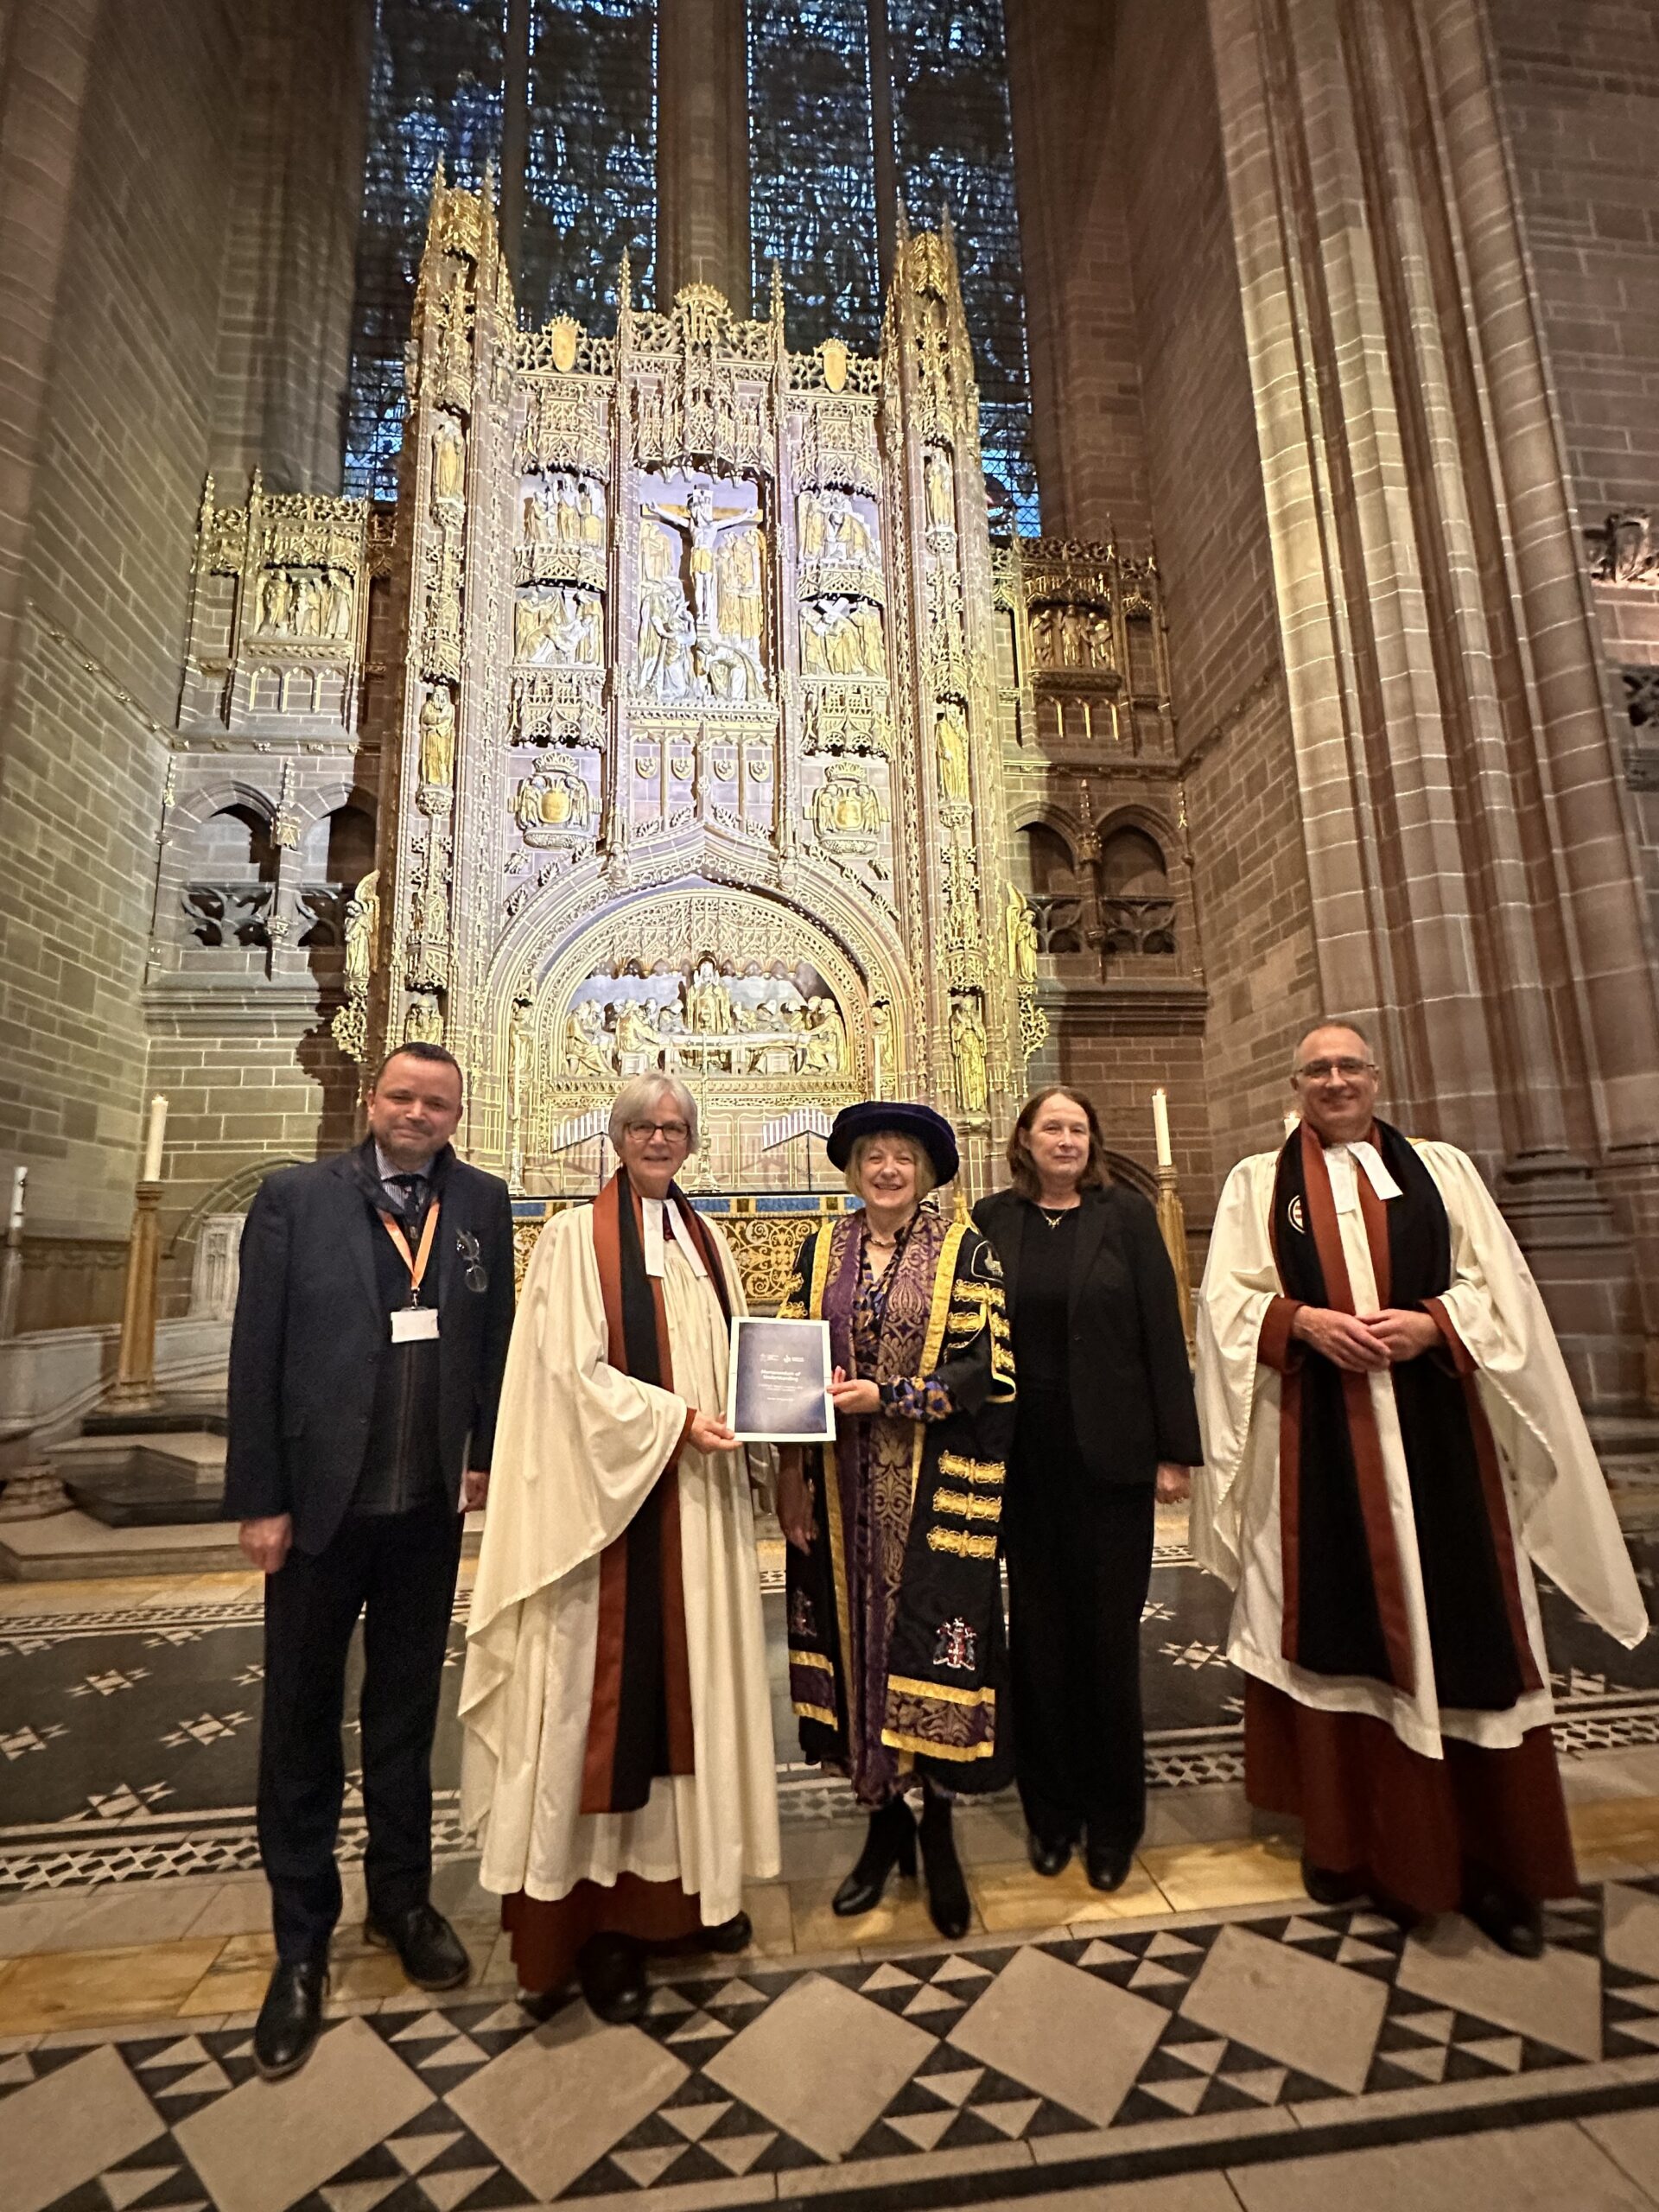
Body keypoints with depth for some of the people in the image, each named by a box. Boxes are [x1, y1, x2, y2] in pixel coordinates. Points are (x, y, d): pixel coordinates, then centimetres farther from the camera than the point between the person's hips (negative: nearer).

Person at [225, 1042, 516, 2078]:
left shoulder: (482, 1200, -1)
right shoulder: (295, 1196, -7)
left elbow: (496, 1336, 3)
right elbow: (257, 1354, -6)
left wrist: (488, 1452, 0)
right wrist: (259, 1499, -7)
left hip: (429, 1508, 2)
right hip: (319, 1505, -2)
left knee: (407, 1714, 19)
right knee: (301, 1722, 15)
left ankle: (402, 1897, 40)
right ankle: (303, 1940, 36)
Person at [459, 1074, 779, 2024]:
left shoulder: (706, 1240, 11)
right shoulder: (577, 1236, -6)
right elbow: (572, 1369, -13)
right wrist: (673, 1421, -18)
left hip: (699, 1493, 6)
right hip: (615, 1492, -5)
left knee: (693, 1675, 13)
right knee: (612, 1687, 3)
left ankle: (685, 1881, 29)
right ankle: (603, 1915, 18)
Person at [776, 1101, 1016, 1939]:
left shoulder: (965, 1251, -3)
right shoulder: (821, 1251, 6)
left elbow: (988, 1367, -9)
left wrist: (889, 1396, -17)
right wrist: (793, 1477, 1)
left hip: (933, 1488, -3)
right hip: (842, 1488, 3)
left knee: (933, 1646, 1)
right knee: (855, 1640, 11)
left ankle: (938, 1829, 24)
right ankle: (884, 1823, 32)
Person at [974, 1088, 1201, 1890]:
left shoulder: (1126, 1213, -1)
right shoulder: (992, 1220, 2)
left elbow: (1162, 1333, -3)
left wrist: (1174, 1449, -5)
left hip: (1110, 1453, -1)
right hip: (1021, 1456, 1)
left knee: (1109, 1632, 9)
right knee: (1039, 1632, 13)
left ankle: (1113, 1818, 29)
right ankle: (1050, 1807, 31)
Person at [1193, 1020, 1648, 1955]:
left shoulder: (1444, 1169, 11)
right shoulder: (1256, 1182, 7)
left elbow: (1501, 1284, 3)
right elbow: (1228, 1298, 0)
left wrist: (1432, 1322, -14)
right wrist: (1303, 1322, -16)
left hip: (1436, 1433, 1)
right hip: (1319, 1442, -1)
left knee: (1465, 1635, 6)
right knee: (1338, 1632, 7)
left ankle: (1493, 1862, 23)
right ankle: (1348, 1839, 24)